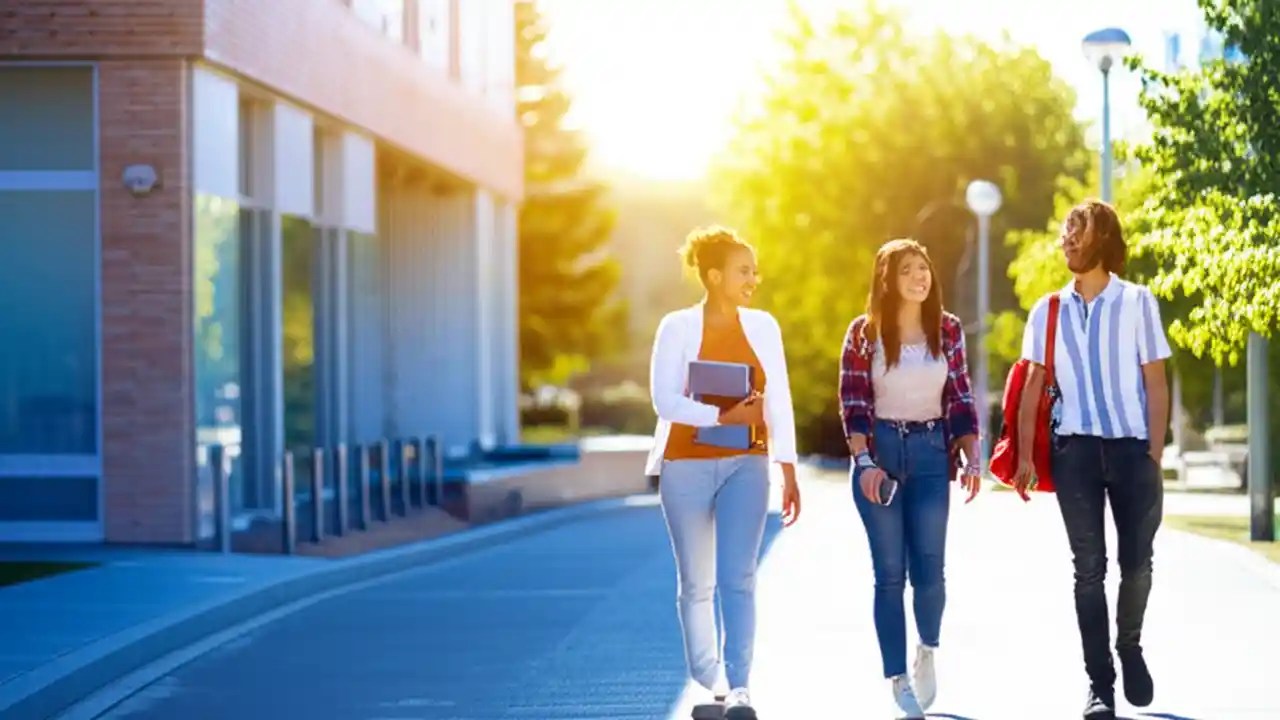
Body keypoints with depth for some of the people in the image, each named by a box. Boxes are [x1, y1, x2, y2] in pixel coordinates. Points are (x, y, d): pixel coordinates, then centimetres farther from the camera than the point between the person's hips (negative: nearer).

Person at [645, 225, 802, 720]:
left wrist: (788, 470, 0)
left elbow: (778, 402, 5)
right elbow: (664, 400, -11)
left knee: (738, 578, -10)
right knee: (696, 582, 8)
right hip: (686, 465, -1)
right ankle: (707, 678, 24)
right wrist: (724, 416, -19)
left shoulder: (763, 326, 5)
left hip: (745, 465, 1)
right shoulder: (678, 327, -4)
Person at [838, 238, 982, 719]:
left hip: (931, 454, 1)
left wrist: (972, 459, -1)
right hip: (879, 451, -1)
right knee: (890, 574, -2)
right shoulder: (864, 333, 0)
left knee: (929, 568, -5)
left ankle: (927, 652, 25)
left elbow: (960, 399, 8)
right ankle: (898, 680, 6)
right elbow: (852, 403, -2)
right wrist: (865, 463, -12)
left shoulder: (948, 330, 6)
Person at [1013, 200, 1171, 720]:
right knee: (1089, 567, 1)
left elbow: (1156, 386, 1)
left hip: (1132, 446, -1)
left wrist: (1155, 458, -5)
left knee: (1136, 561, 4)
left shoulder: (1137, 303, 1)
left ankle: (1130, 647, 32)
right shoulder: (1048, 312, 7)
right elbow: (1033, 388, 6)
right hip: (1075, 449, 1)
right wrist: (1025, 456, -2)